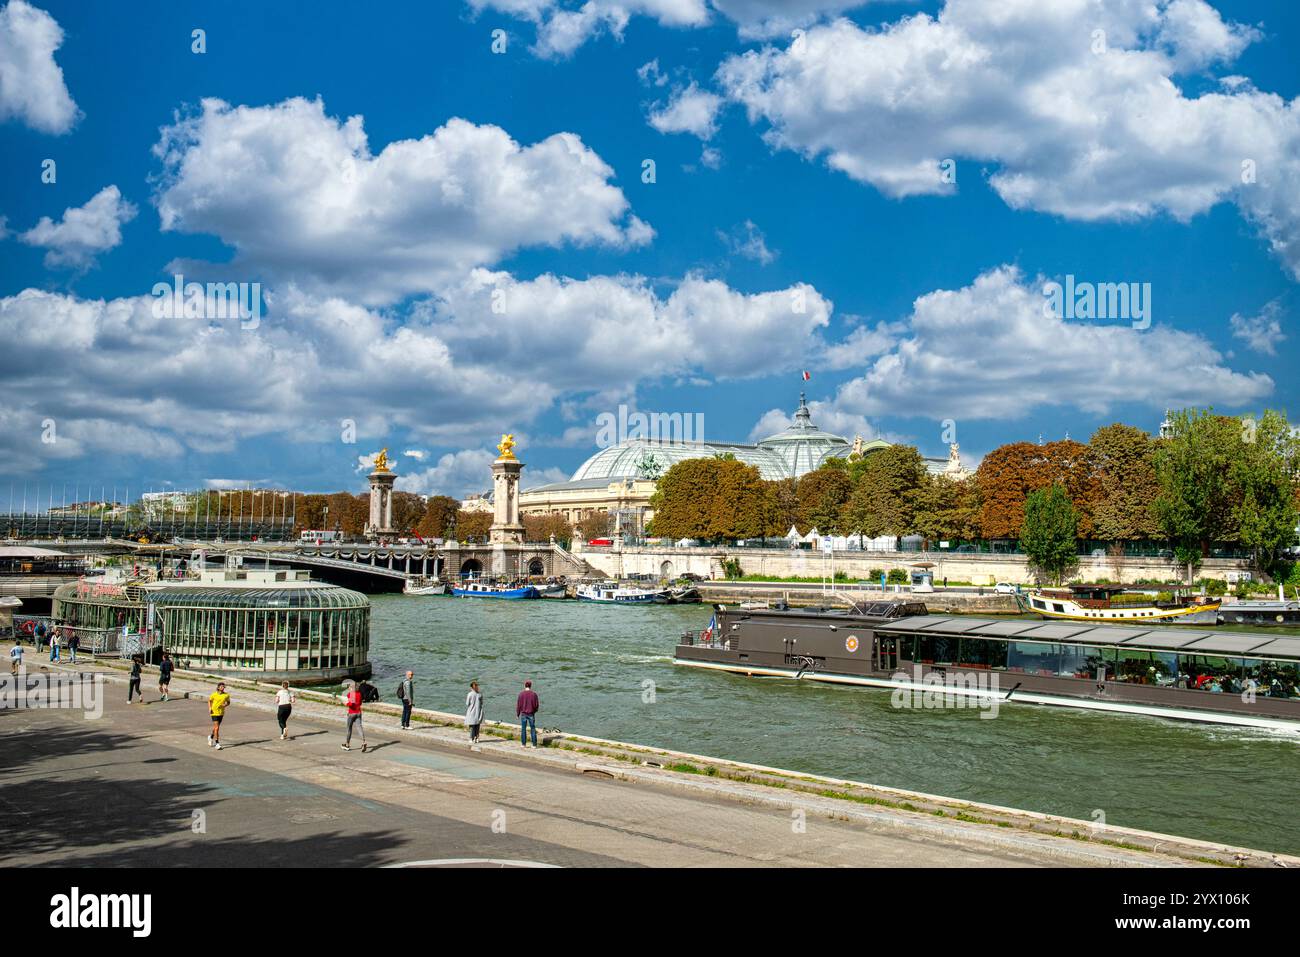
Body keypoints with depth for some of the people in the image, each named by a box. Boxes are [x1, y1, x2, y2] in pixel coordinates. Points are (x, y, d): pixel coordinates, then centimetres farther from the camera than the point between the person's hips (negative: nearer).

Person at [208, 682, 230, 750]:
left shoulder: (226, 695, -5)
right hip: (214, 713, -4)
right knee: (217, 728, -12)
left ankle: (211, 737, 48)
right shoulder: (214, 694, -10)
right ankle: (217, 744, -7)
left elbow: (228, 702, 10)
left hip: (221, 713, 4)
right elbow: (209, 700, 8)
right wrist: (209, 708, -5)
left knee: (216, 727, 19)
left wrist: (225, 705, -12)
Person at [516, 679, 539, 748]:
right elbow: (536, 705, -2)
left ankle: (523, 744, 10)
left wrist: (517, 714, 7)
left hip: (523, 714, 0)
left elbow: (518, 704, -3)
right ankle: (534, 744, 4)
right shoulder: (534, 694, -6)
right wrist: (535, 710, 19)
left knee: (523, 729, 8)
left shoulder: (521, 694, -7)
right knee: (533, 729, 6)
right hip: (531, 714, 0)